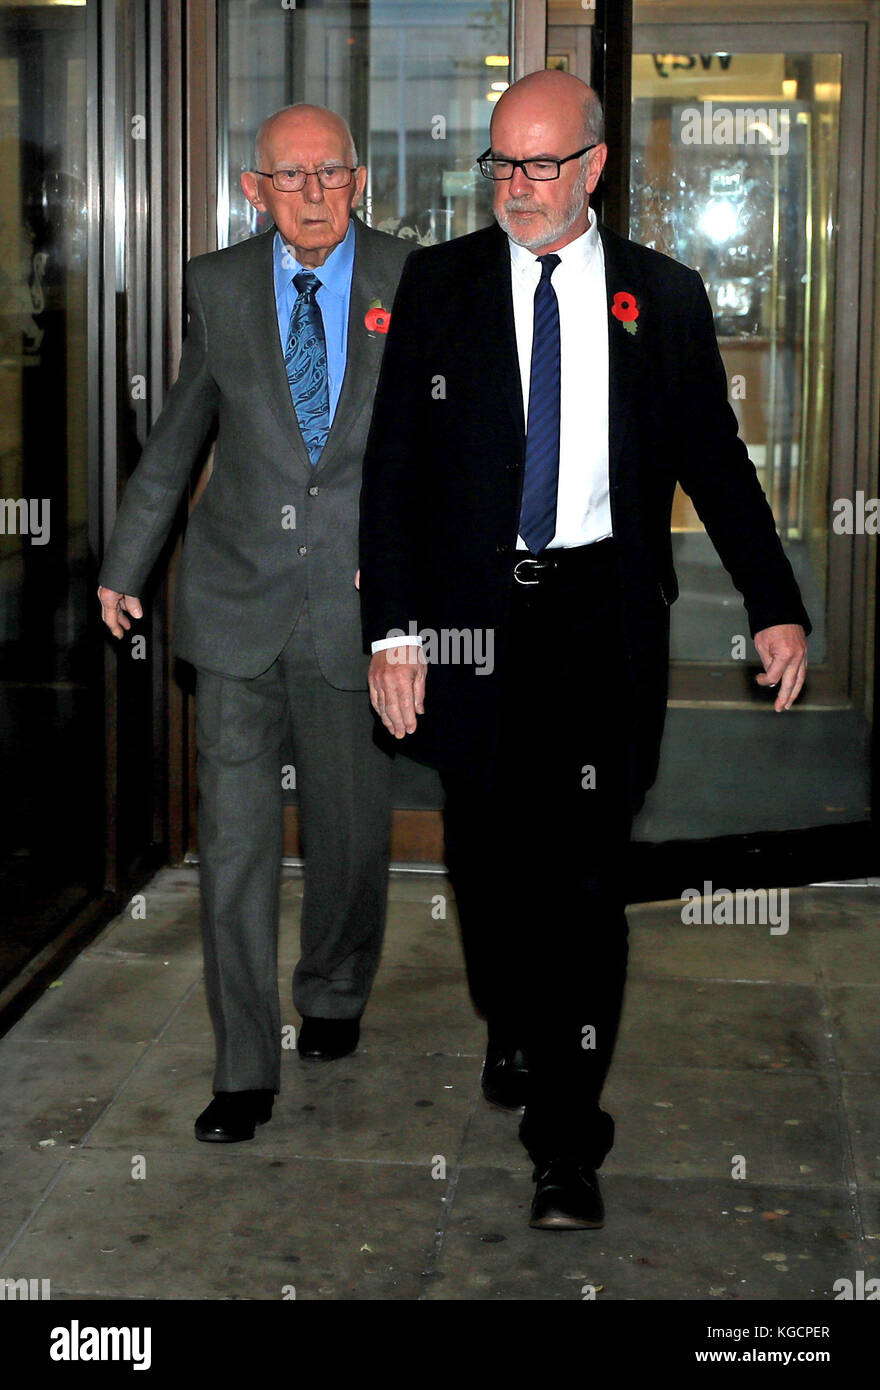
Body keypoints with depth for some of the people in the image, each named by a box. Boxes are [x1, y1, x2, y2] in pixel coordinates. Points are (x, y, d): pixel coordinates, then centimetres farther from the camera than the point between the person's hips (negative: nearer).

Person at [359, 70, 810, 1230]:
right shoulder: (439, 285, 3)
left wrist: (775, 605, -2)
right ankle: (512, 1031, 41)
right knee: (489, 855, 14)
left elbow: (715, 460, 8)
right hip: (472, 607, 2)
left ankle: (566, 1141, 2)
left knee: (583, 875, -5)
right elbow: (396, 466, 0)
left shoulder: (664, 299, 3)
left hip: (603, 616, -1)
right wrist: (394, 629, -8)